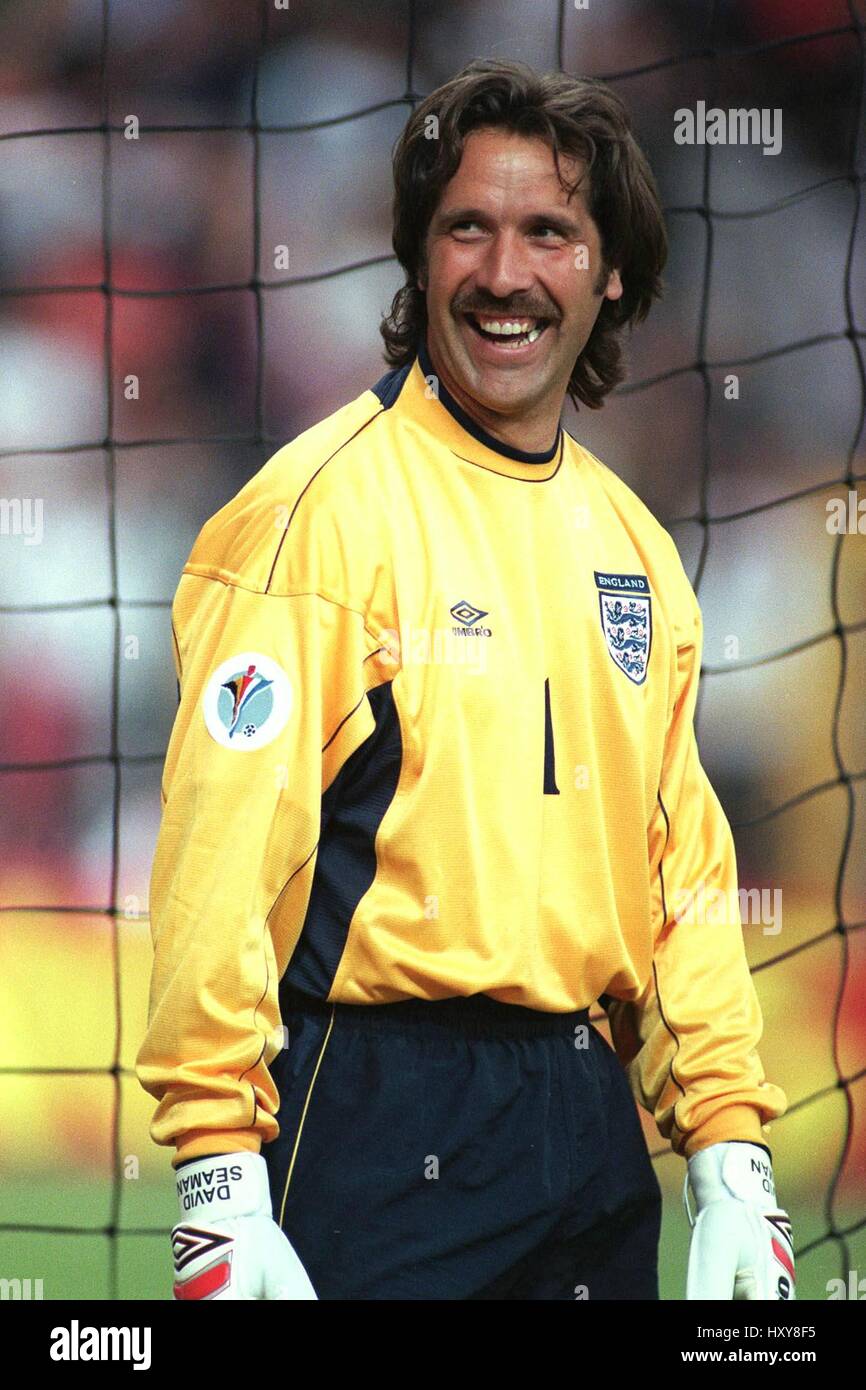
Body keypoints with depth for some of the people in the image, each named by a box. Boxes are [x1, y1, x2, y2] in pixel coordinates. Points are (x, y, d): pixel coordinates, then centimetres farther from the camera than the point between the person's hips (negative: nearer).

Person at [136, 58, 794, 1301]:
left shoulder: (636, 548, 12)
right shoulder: (322, 504, -9)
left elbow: (683, 867, 15)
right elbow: (222, 857, -14)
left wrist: (734, 1169, 8)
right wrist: (220, 1187, -20)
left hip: (592, 1122, 6)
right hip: (379, 1121, -6)